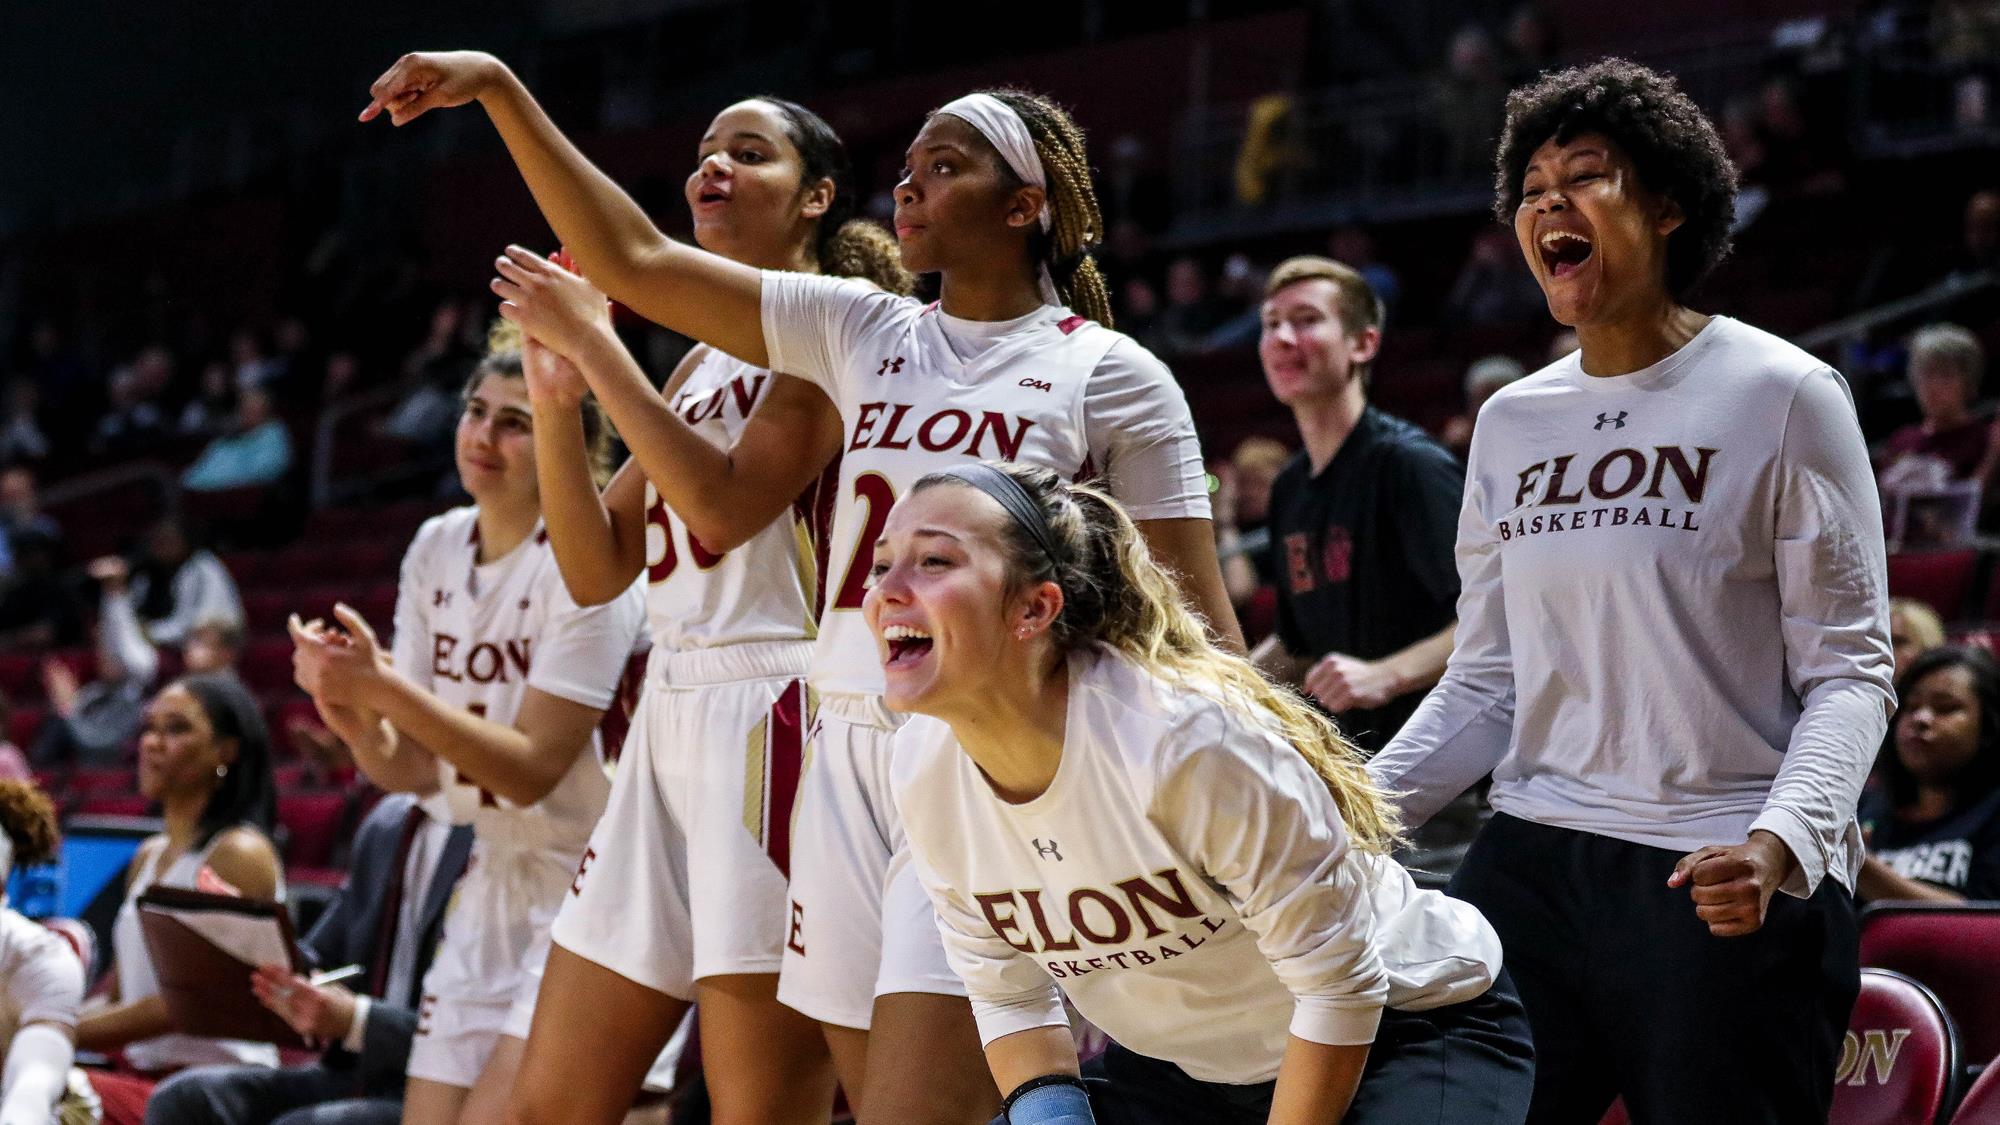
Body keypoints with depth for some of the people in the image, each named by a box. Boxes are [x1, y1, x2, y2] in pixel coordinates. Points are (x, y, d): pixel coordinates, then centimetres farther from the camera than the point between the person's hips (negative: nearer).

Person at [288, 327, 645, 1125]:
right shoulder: (437, 548, 5)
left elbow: (531, 768, -20)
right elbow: (412, 770, 4)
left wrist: (383, 686, -27)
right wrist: (351, 715, -18)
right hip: (494, 887, 7)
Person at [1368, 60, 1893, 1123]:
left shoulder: (1779, 395, -4)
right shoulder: (1510, 421, 12)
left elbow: (1850, 673, -7)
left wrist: (1779, 843, -24)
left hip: (1720, 879, -5)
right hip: (1530, 864, 5)